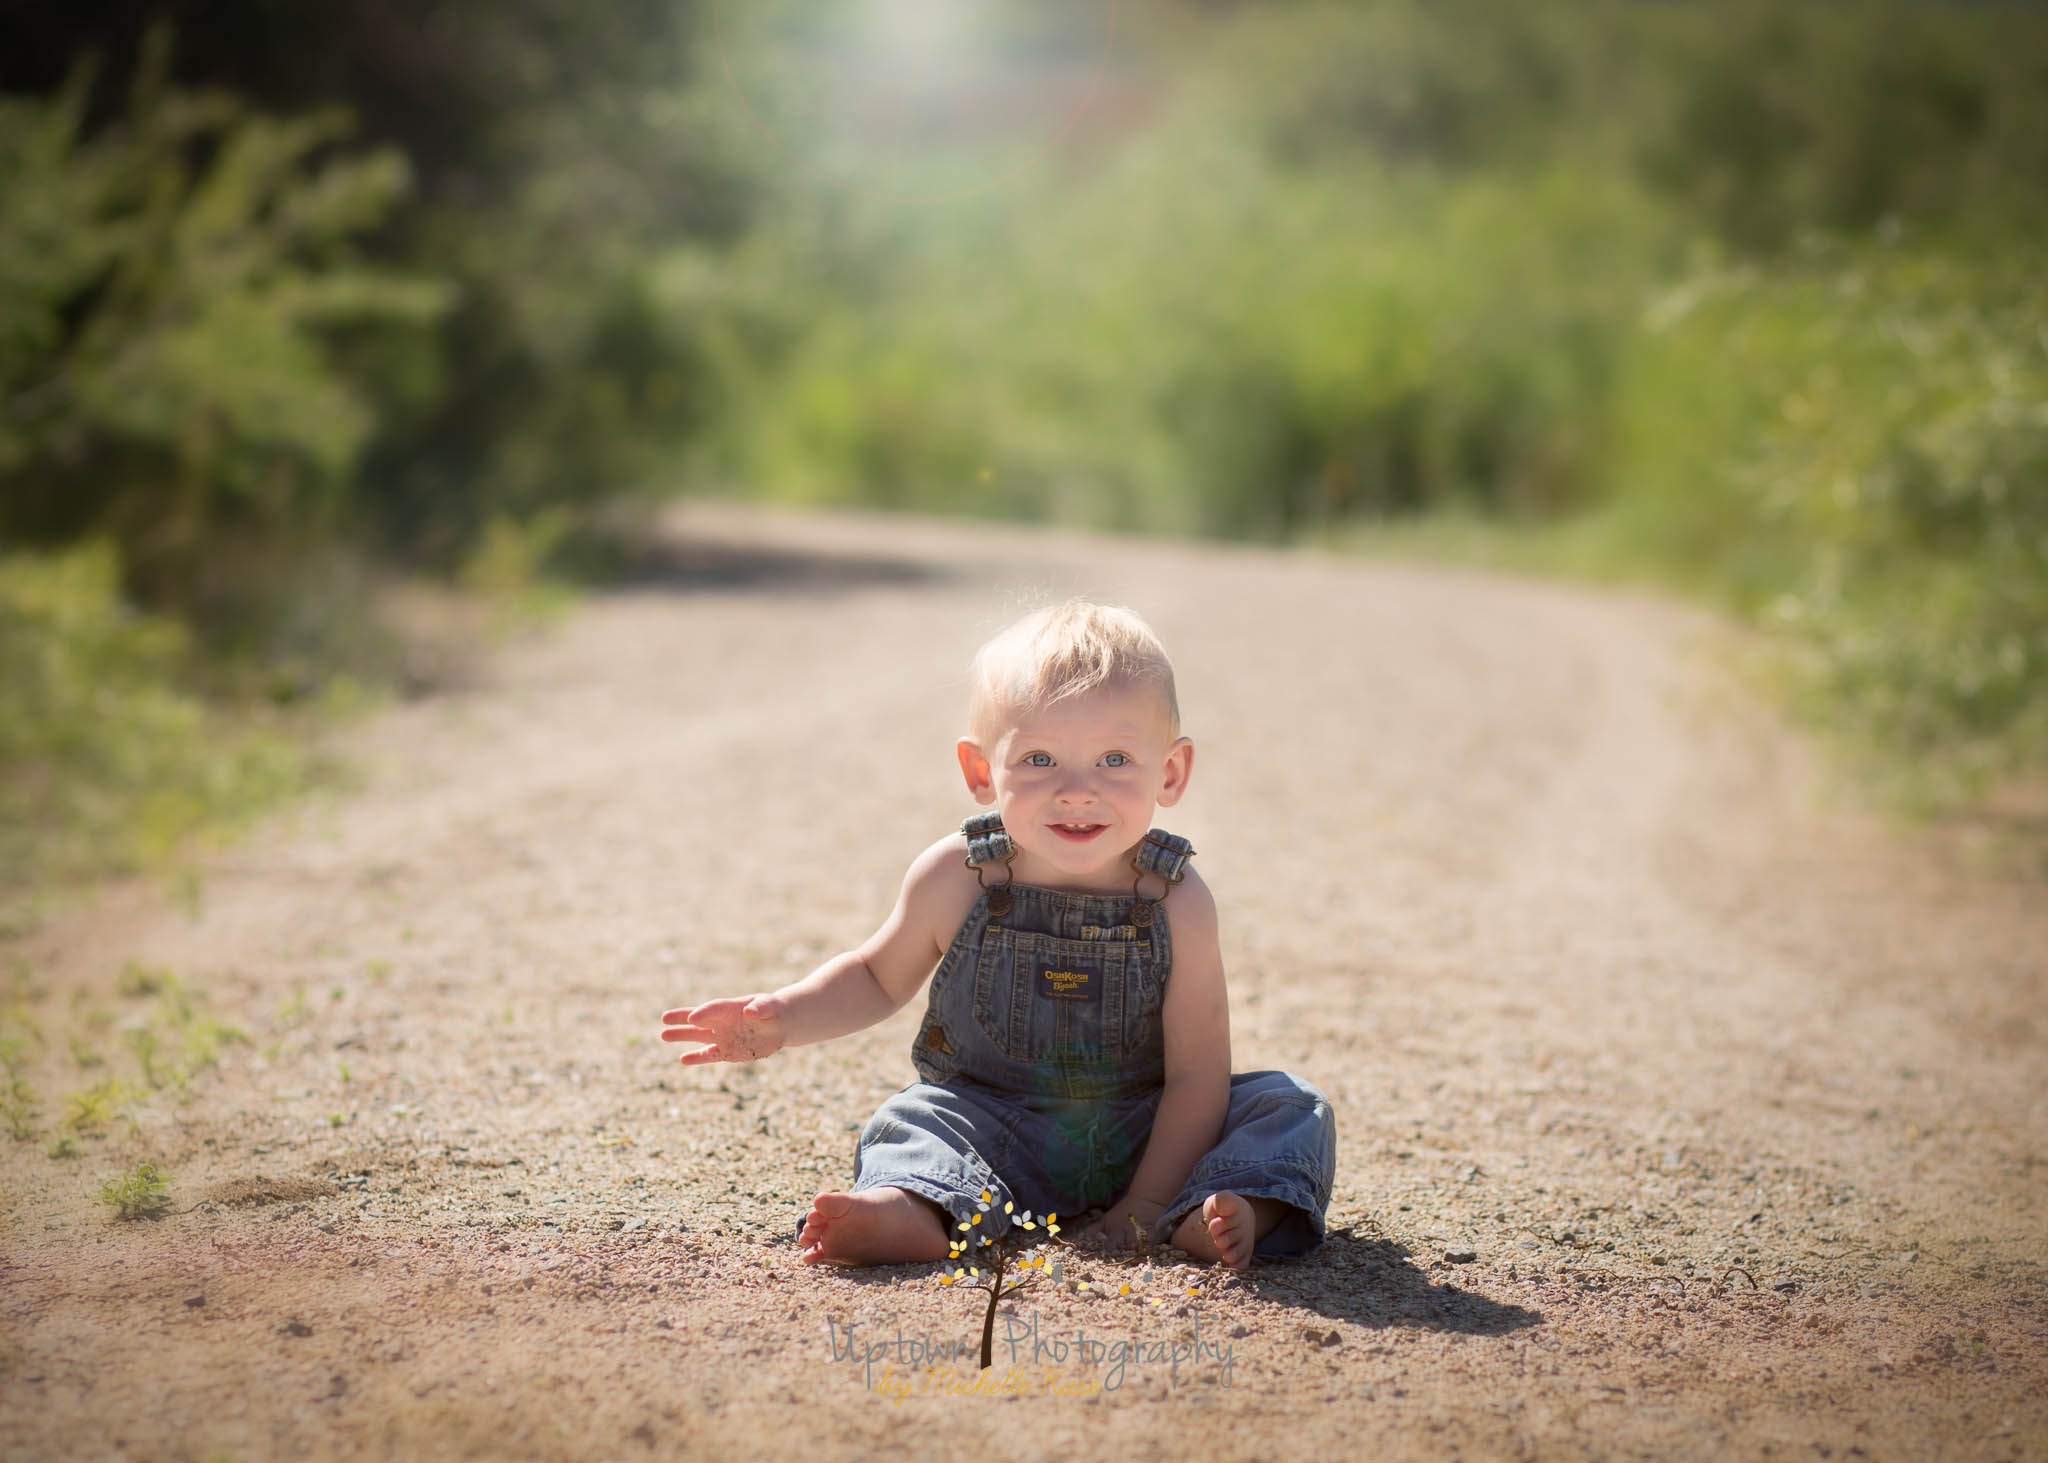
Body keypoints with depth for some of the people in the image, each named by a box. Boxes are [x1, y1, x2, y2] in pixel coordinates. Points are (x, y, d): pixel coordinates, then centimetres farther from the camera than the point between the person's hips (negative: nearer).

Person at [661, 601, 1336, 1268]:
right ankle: (914, 1211, -56)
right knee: (912, 1121, -27)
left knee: (1291, 1109, -18)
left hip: (1140, 1135, 0)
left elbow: (1196, 1073, -12)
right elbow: (879, 976, 9)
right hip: (993, 1128, 0)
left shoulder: (1175, 904, -15)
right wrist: (785, 1017, -8)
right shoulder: (954, 880, -11)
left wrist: (1147, 1205, -20)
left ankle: (1226, 1214, -42)